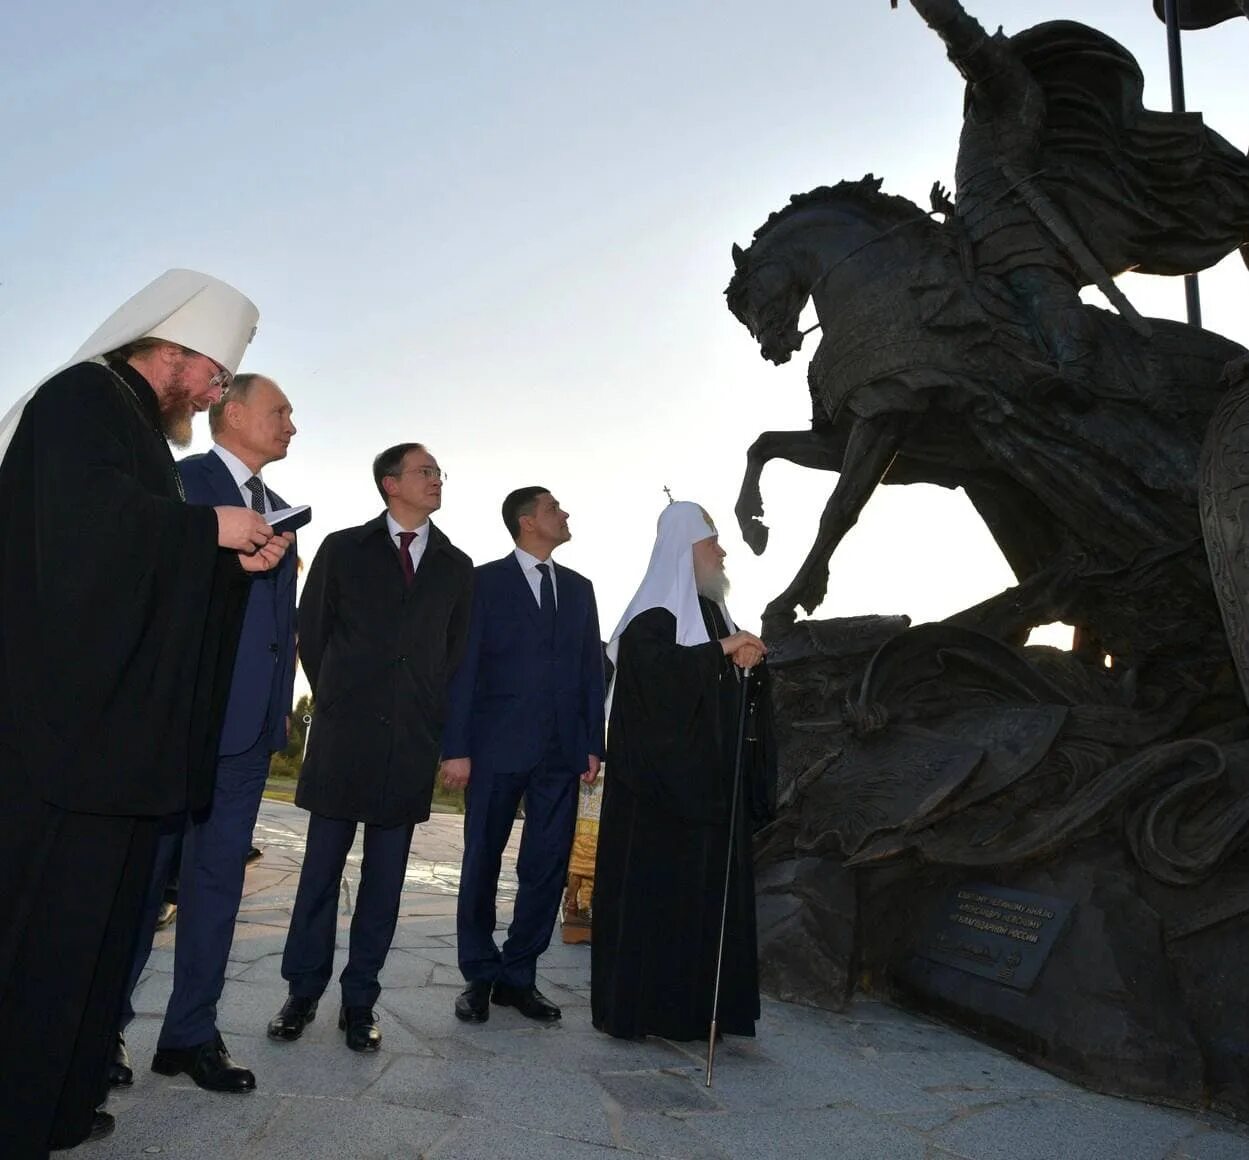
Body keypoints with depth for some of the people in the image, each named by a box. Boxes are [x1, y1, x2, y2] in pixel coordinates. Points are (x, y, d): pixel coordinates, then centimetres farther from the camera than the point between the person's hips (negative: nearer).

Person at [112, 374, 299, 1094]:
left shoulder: (281, 508, 18)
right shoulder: (179, 481, -2)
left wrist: (281, 705, 13)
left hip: (251, 723, 7)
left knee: (219, 880, 11)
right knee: (145, 873, 5)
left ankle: (191, 1034, 22)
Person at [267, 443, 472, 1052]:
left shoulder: (455, 565, 10)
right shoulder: (343, 548, 5)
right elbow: (311, 633, 9)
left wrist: (430, 716, 8)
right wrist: (338, 702, 8)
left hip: (413, 739, 2)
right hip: (344, 734, -1)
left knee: (385, 875, 7)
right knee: (322, 865, 6)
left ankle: (360, 1000, 18)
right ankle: (303, 992, 21)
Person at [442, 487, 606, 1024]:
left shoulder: (578, 587, 14)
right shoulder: (486, 581, 0)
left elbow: (592, 668, 12)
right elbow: (463, 667, -5)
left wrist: (593, 743, 6)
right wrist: (456, 747, -10)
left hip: (561, 751, 4)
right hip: (498, 746, -4)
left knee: (548, 868, 7)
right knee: (482, 864, 6)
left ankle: (518, 976, 21)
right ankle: (479, 976, 22)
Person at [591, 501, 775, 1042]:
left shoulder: (713, 612, 16)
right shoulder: (652, 616, -8)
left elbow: (741, 691, 19)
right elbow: (658, 672, -27)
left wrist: (750, 661, -3)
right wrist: (721, 649, -19)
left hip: (711, 783, 8)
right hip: (660, 783, -8)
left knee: (708, 894, 9)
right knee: (653, 894, -3)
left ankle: (698, 1007, 18)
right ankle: (640, 1007, 9)